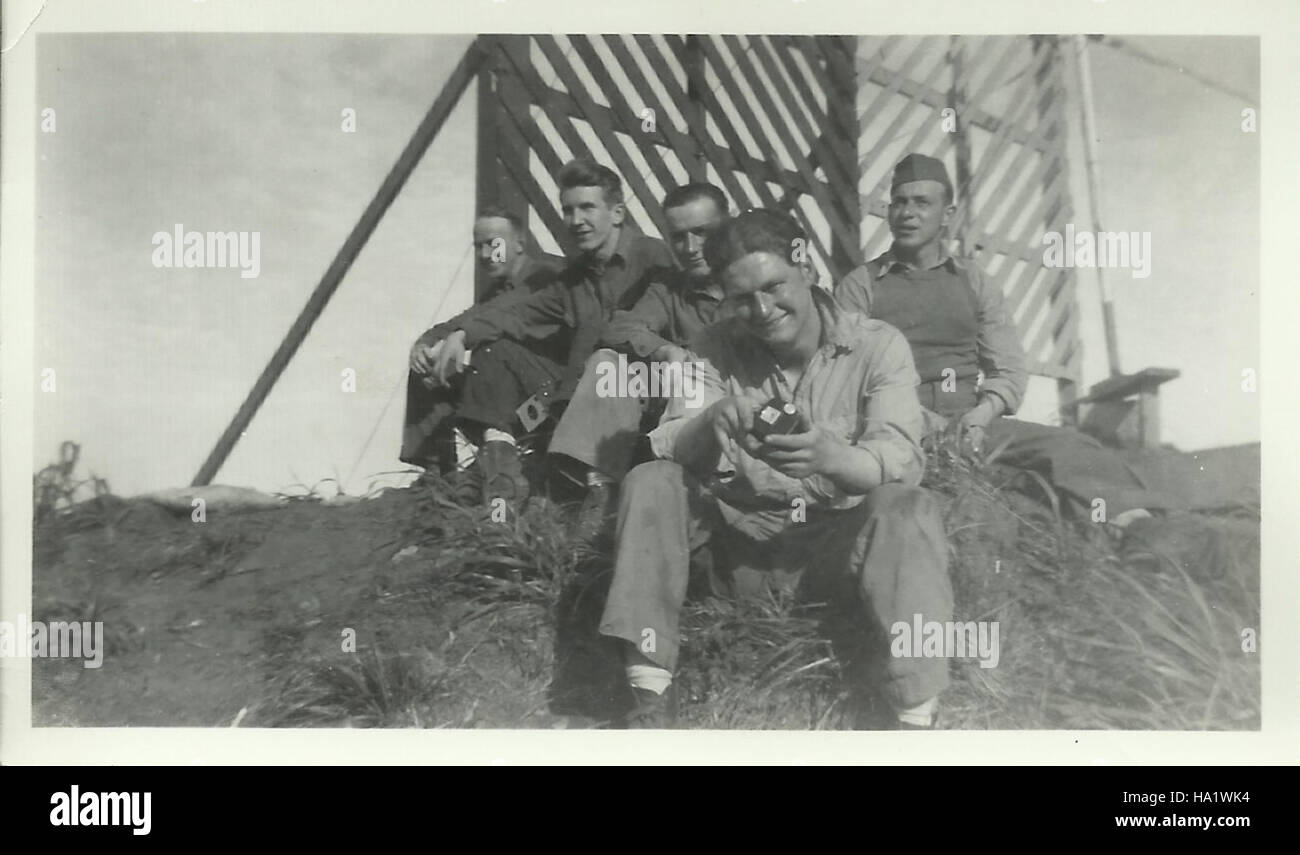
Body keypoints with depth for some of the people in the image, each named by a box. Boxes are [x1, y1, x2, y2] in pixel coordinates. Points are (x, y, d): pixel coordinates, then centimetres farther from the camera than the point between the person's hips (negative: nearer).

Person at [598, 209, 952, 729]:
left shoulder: (877, 346, -7)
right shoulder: (715, 349, 1)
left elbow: (903, 462, -20)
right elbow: (666, 450, -8)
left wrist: (831, 457, -44)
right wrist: (710, 424, -33)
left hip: (837, 542, -2)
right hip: (741, 535, 2)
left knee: (908, 508, -31)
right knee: (650, 484, -19)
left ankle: (917, 717, -30)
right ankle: (650, 696, -21)